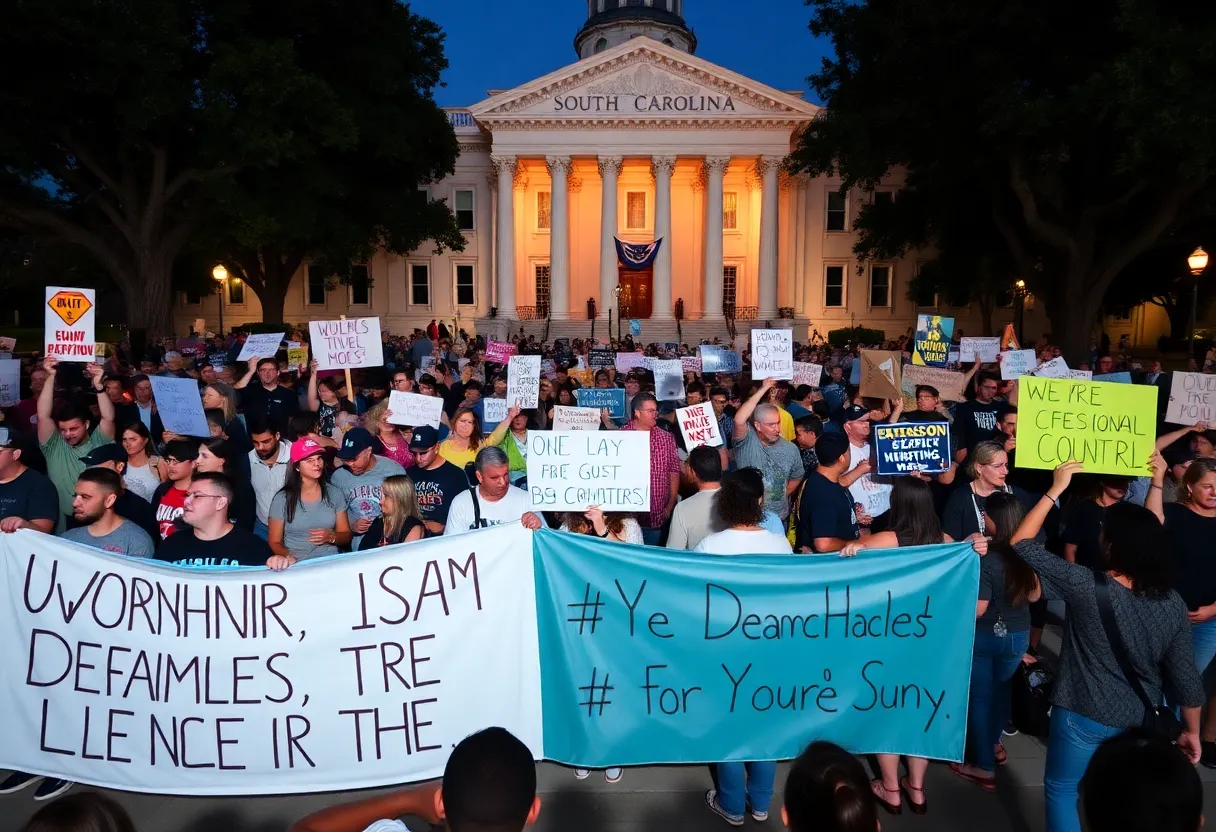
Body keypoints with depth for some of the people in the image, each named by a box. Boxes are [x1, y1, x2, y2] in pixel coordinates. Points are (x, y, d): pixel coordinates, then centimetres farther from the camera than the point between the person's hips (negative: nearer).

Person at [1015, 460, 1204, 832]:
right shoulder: (1173, 605, -12)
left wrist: (1056, 488, -13)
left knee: (1060, 790, 18)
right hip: (1141, 723, 5)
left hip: (1083, 718, -4)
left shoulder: (1086, 587, -25)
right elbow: (1186, 679, -3)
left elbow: (1021, 543, -17)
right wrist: (1191, 731, 12)